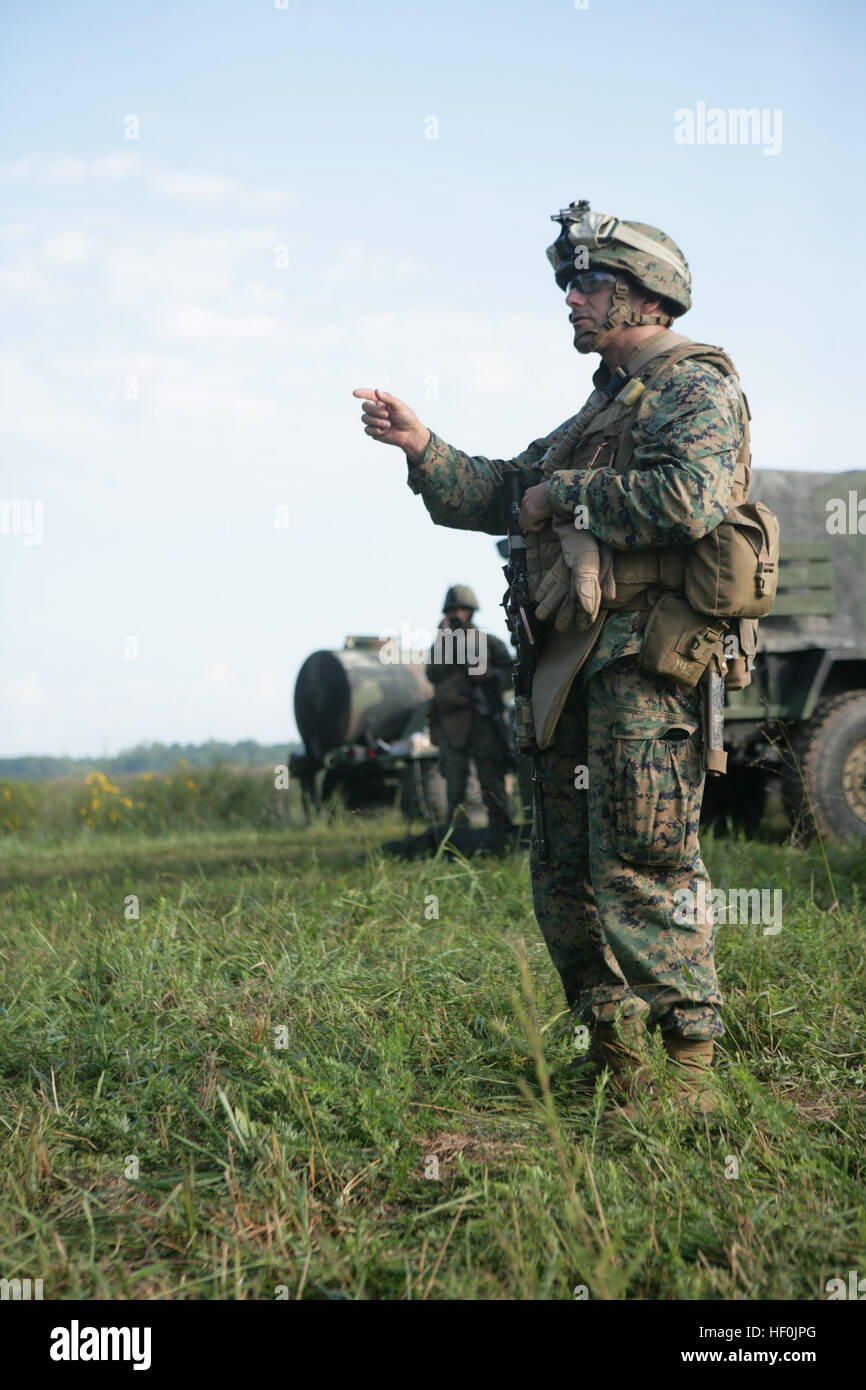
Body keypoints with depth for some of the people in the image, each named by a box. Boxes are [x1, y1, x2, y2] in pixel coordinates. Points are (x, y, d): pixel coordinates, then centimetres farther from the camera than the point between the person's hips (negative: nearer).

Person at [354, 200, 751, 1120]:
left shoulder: (693, 387, -3)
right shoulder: (604, 406, 25)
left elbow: (691, 498, -23)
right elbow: (495, 497, 25)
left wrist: (563, 492, -11)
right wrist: (421, 447, 10)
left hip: (648, 662, -9)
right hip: (581, 666, 9)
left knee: (641, 869, -12)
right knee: (566, 873, 9)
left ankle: (691, 1069, -5)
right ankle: (615, 1064, 18)